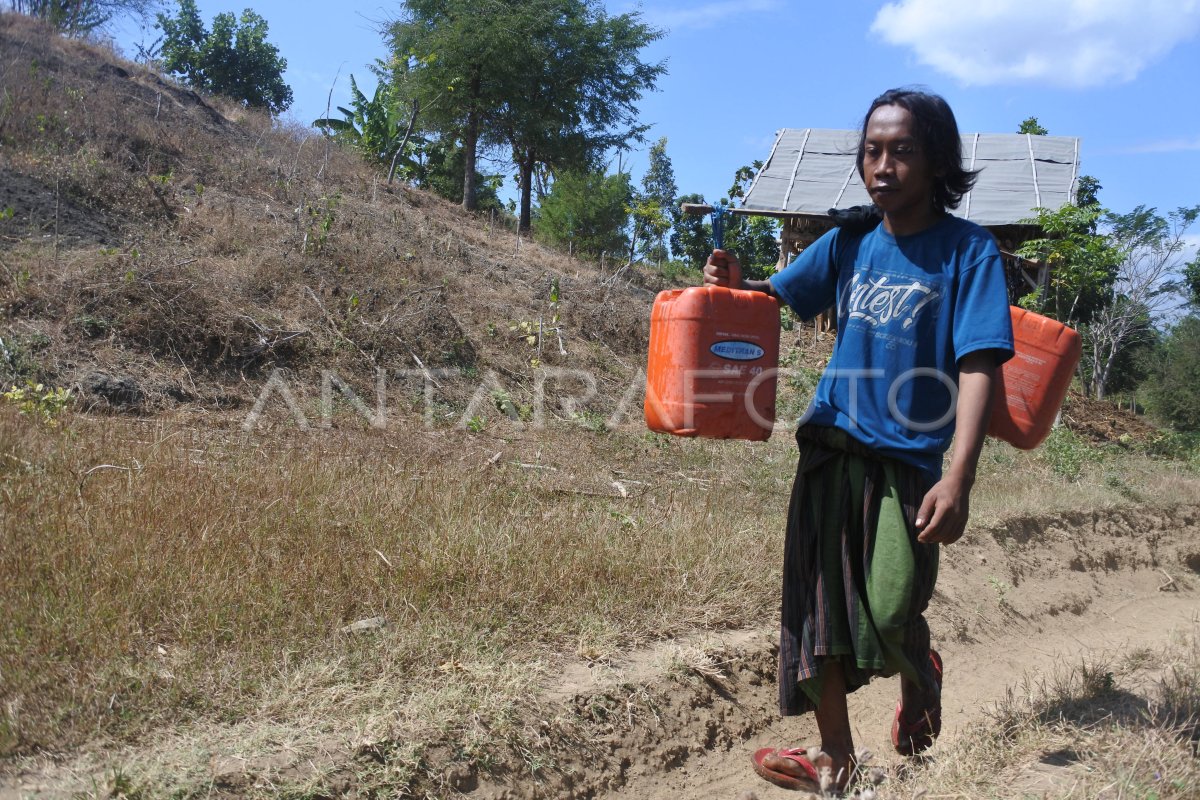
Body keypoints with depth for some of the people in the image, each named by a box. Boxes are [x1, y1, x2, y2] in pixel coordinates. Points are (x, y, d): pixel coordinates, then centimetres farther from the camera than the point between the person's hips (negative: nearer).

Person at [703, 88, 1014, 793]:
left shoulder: (967, 250, -8)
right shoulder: (851, 242, 4)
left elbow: (979, 368, -15)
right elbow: (778, 297, 13)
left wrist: (959, 479, -26)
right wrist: (734, 283, -11)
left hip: (908, 460, -4)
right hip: (830, 447, 4)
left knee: (890, 616, -9)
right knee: (818, 609, 8)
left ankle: (920, 674, 30)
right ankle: (836, 753, 28)